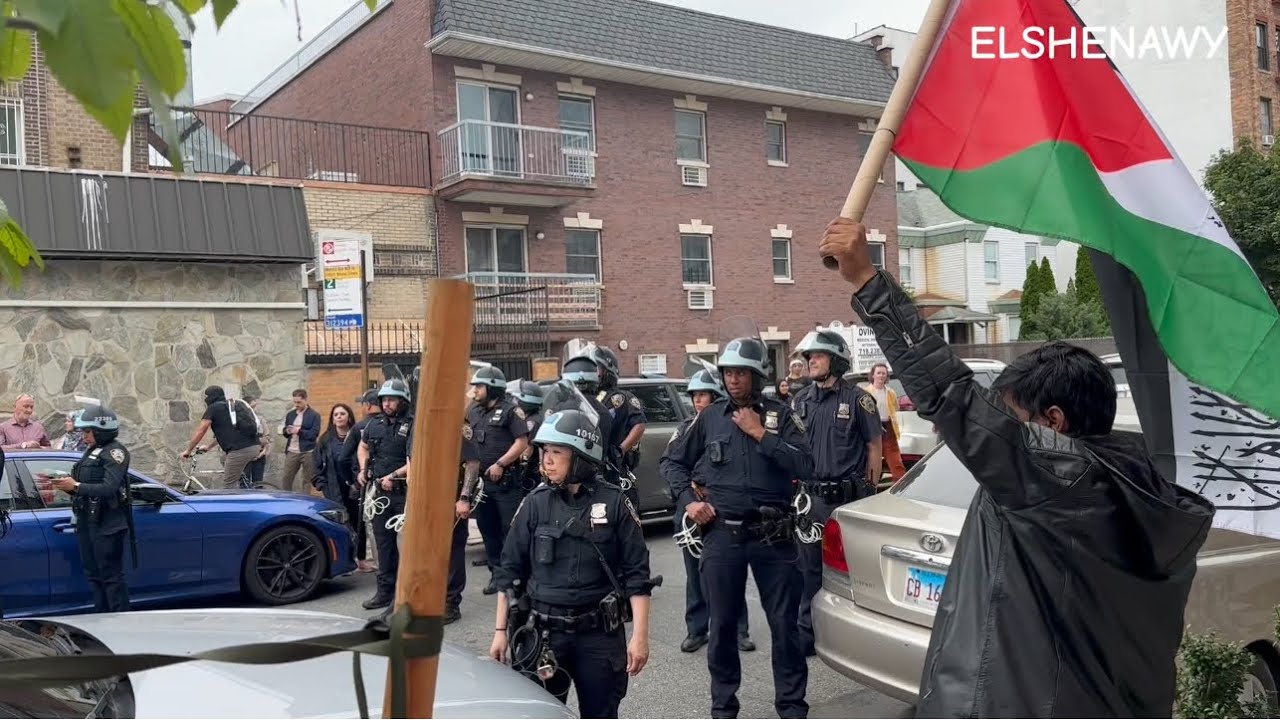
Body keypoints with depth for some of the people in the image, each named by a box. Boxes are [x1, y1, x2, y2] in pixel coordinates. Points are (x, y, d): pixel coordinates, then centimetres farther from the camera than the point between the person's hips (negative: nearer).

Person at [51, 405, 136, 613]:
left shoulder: (115, 452, -10)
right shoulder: (91, 451, 16)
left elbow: (108, 488, -20)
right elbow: (83, 487, 18)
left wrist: (76, 486, -21)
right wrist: (65, 484, 0)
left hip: (107, 525, -9)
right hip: (86, 521, 9)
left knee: (111, 576, -6)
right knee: (93, 575, 14)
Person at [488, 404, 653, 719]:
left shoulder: (614, 503, -5)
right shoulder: (535, 504, 1)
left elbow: (636, 574, -4)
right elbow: (510, 570, 6)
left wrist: (640, 635, -8)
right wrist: (501, 630, 4)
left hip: (600, 635, -1)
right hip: (545, 632, 1)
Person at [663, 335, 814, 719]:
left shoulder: (780, 415, 2)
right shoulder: (709, 417, 5)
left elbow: (805, 467, -10)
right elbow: (675, 461, 15)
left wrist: (760, 434, -12)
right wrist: (688, 500, 2)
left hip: (773, 535, -1)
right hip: (722, 535, 1)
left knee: (784, 623, 6)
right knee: (723, 623, 10)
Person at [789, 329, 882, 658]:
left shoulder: (857, 399, -3)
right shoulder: (801, 399, 10)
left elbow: (874, 447, 0)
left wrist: (867, 493, -3)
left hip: (846, 497, -4)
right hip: (810, 496, 5)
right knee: (809, 567, 10)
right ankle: (807, 634, 19)